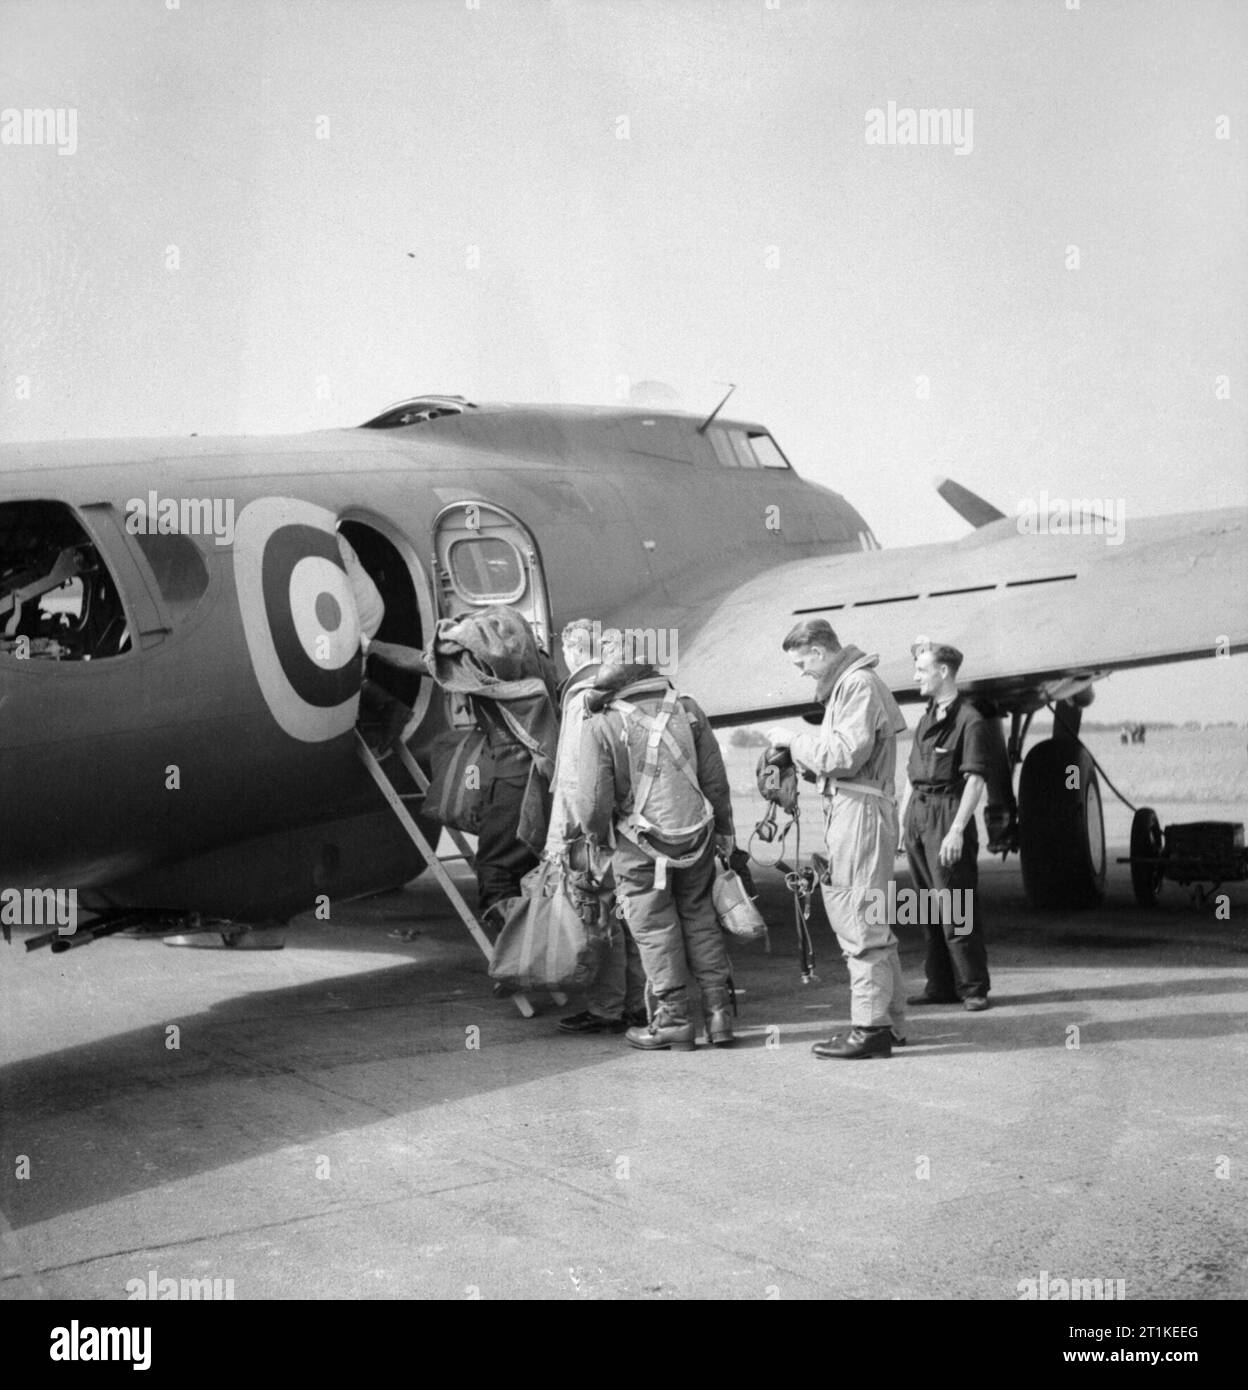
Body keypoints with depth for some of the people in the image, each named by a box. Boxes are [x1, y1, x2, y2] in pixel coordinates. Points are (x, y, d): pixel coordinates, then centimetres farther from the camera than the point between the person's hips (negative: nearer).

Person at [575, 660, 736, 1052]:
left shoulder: (601, 726, -14)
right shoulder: (686, 709, -1)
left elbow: (594, 800, -13)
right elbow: (716, 779, 3)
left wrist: (596, 837, 7)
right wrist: (724, 829, 16)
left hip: (641, 845, -4)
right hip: (696, 836, 4)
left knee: (655, 929, 8)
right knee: (699, 919, 17)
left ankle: (673, 1019, 14)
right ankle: (718, 1009, 17)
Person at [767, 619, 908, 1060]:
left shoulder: (859, 684, -12)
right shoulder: (844, 685, 20)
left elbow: (844, 755, -20)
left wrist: (794, 740, -10)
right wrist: (799, 752, 9)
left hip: (861, 809, -11)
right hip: (845, 809, 11)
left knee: (859, 922, -8)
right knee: (870, 920, 14)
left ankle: (871, 1027, -6)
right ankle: (890, 1021, 21)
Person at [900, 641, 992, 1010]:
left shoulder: (968, 720, -9)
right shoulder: (927, 719, 16)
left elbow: (975, 781, -15)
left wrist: (957, 830, -20)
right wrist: (901, 819, 16)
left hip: (947, 816, -8)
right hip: (917, 815, 8)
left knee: (956, 910, -6)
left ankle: (973, 987, 1)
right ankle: (941, 986, 17)